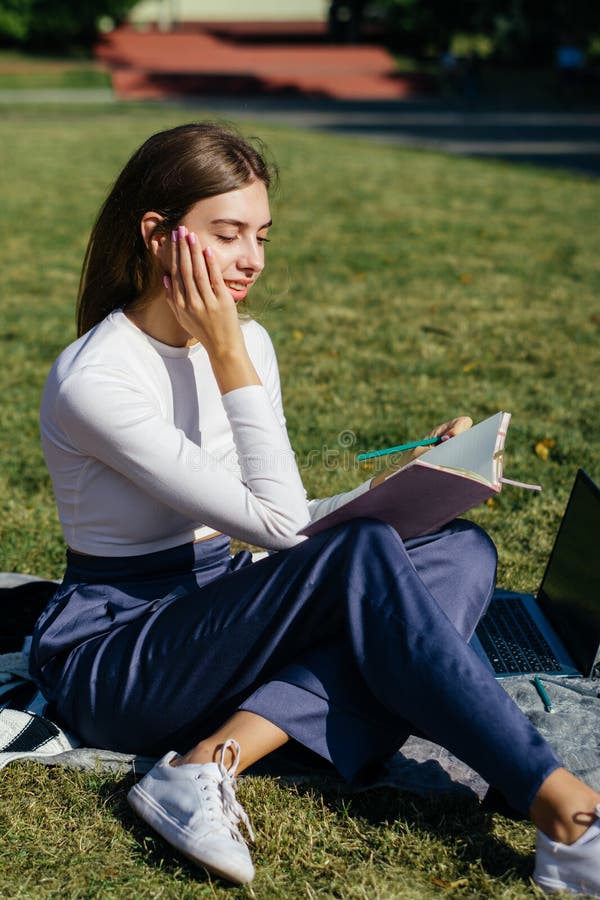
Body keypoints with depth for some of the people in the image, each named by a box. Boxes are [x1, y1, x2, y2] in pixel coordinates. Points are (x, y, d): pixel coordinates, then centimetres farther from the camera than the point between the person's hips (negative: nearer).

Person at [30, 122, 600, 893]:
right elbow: (275, 523, -22)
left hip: (213, 619, 8)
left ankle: (216, 757, -26)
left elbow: (286, 525, 9)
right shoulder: (93, 382, -19)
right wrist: (228, 357, -20)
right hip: (110, 662, -8)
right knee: (360, 556, -32)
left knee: (461, 550, -14)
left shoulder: (245, 344, 4)